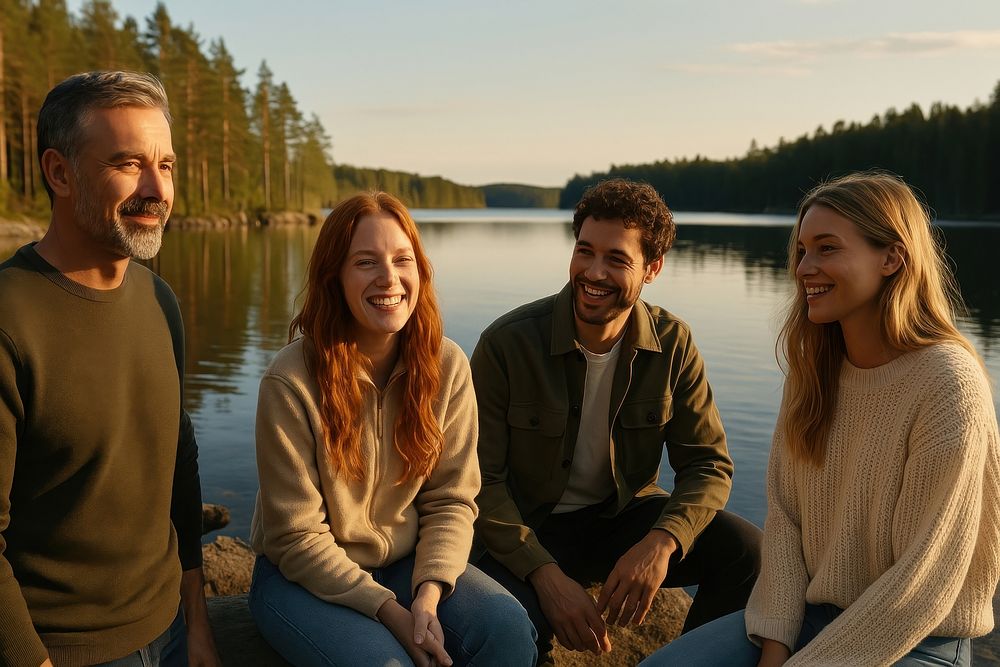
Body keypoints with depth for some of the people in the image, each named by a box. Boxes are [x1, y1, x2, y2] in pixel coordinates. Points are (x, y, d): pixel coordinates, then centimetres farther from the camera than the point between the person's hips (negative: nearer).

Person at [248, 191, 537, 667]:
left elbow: (451, 500, -4)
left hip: (407, 562, 4)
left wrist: (429, 595, -19)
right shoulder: (291, 382, -20)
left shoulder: (447, 365, -8)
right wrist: (389, 610, -19)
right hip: (305, 576, -3)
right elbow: (297, 538, -15)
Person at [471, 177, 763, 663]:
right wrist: (546, 574, -28)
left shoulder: (673, 344, -7)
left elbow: (708, 464, -6)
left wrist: (661, 542, -26)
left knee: (748, 551, -20)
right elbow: (482, 479, -15)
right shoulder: (506, 344, -16)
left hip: (626, 515, 3)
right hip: (529, 528, -3)